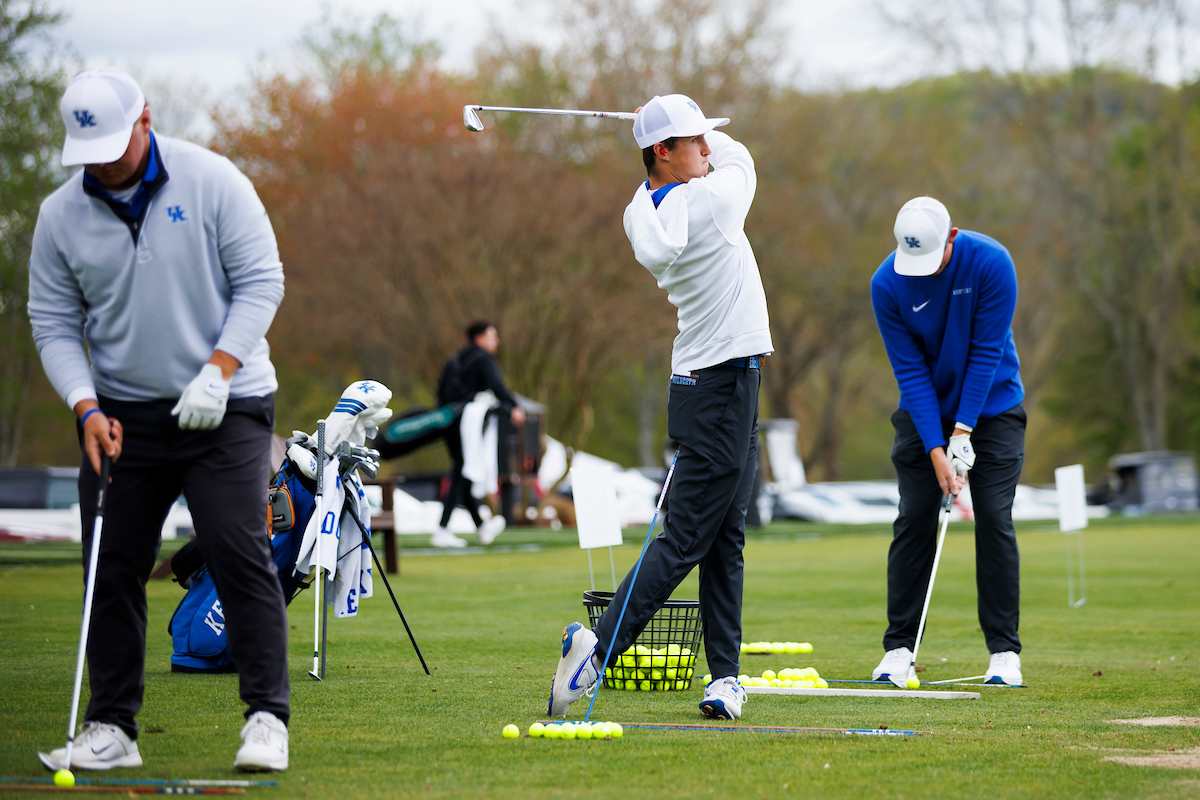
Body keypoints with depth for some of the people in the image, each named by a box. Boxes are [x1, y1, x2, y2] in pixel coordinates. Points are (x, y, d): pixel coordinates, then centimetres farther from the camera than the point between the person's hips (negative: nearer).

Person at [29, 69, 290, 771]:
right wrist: (87, 407, -10)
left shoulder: (212, 181, -7)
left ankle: (268, 718, -6)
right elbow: (54, 321, 4)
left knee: (241, 554, -11)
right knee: (112, 568, 2)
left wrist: (218, 370, -17)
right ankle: (111, 727, 11)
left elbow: (261, 280, -7)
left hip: (224, 406, -3)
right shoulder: (60, 215, 0)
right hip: (120, 414, 3)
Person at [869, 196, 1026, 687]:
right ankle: (899, 649, -1)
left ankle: (1004, 650, -3)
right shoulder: (886, 284, -18)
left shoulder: (991, 263, -22)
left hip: (991, 407, -1)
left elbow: (987, 351, -19)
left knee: (995, 521, -8)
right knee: (914, 521, -5)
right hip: (923, 412, 1)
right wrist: (936, 450, -22)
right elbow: (911, 370, -17)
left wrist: (963, 429, -21)